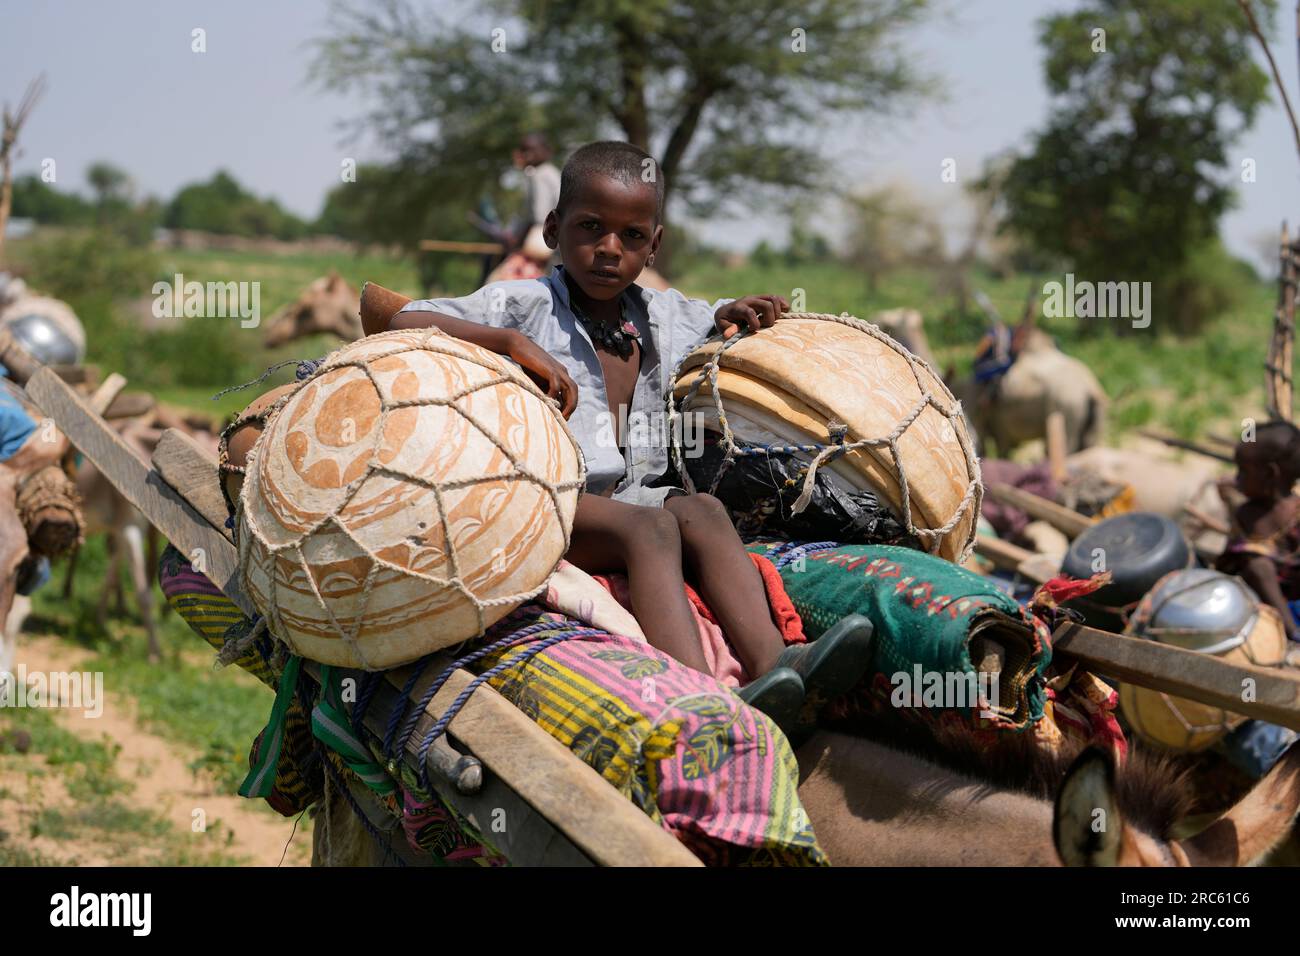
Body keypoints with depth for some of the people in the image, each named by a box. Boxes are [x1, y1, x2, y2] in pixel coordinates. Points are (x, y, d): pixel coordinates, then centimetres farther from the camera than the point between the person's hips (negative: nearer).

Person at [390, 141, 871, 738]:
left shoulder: (667, 319, 21)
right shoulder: (526, 305, 3)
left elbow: (768, 315, 37)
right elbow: (403, 324, -12)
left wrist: (735, 317, 11)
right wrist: (515, 344, -23)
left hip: (638, 497, 6)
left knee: (701, 511, -25)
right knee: (649, 525, -32)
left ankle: (771, 664, -46)